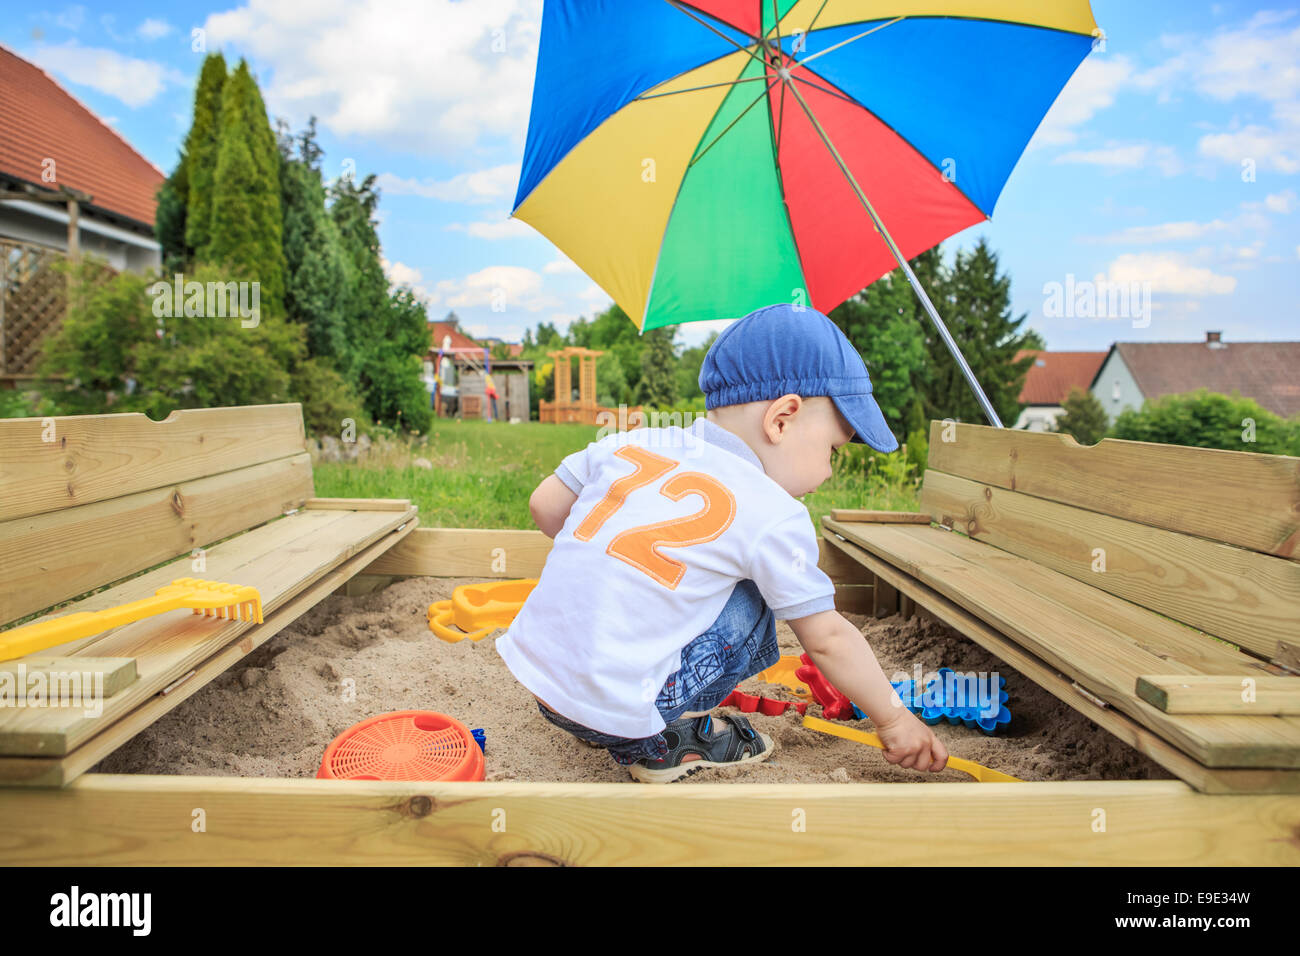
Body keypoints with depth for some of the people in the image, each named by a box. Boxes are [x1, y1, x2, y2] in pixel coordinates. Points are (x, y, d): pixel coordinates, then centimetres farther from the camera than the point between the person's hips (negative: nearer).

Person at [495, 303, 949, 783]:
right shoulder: (776, 517, -9)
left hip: (531, 668, 7)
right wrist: (894, 718, 14)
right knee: (752, 605, 4)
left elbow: (544, 507, 14)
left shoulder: (630, 444, 5)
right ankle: (667, 740, 8)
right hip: (612, 710, -6)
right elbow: (827, 639, -1)